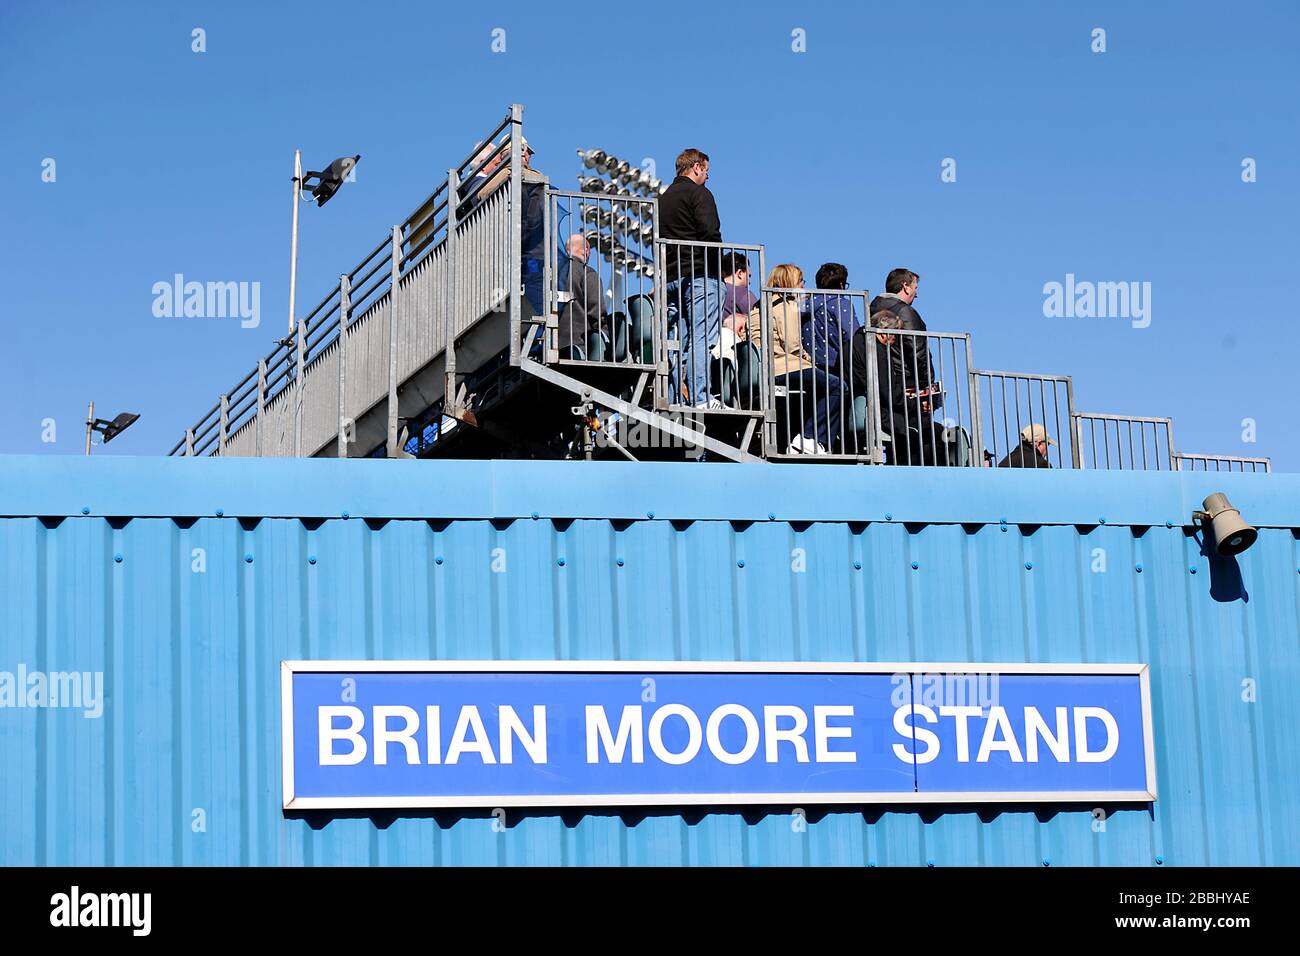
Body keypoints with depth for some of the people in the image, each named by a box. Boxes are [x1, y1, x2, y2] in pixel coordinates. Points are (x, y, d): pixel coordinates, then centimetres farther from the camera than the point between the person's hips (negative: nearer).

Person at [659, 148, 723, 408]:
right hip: (698, 275, -8)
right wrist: (717, 267, -5)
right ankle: (700, 397, -16)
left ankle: (676, 397, 3)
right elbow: (710, 233, -16)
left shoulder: (664, 198, 20)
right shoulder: (698, 193, -4)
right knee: (701, 337, -10)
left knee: (678, 340, 8)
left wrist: (664, 275, 18)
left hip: (670, 277, 8)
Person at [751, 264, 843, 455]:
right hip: (786, 369, -9)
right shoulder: (787, 305, -4)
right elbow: (791, 343, -13)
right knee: (836, 387, -4)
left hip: (765, 371, 9)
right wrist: (808, 360, 2)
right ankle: (810, 438, -11)